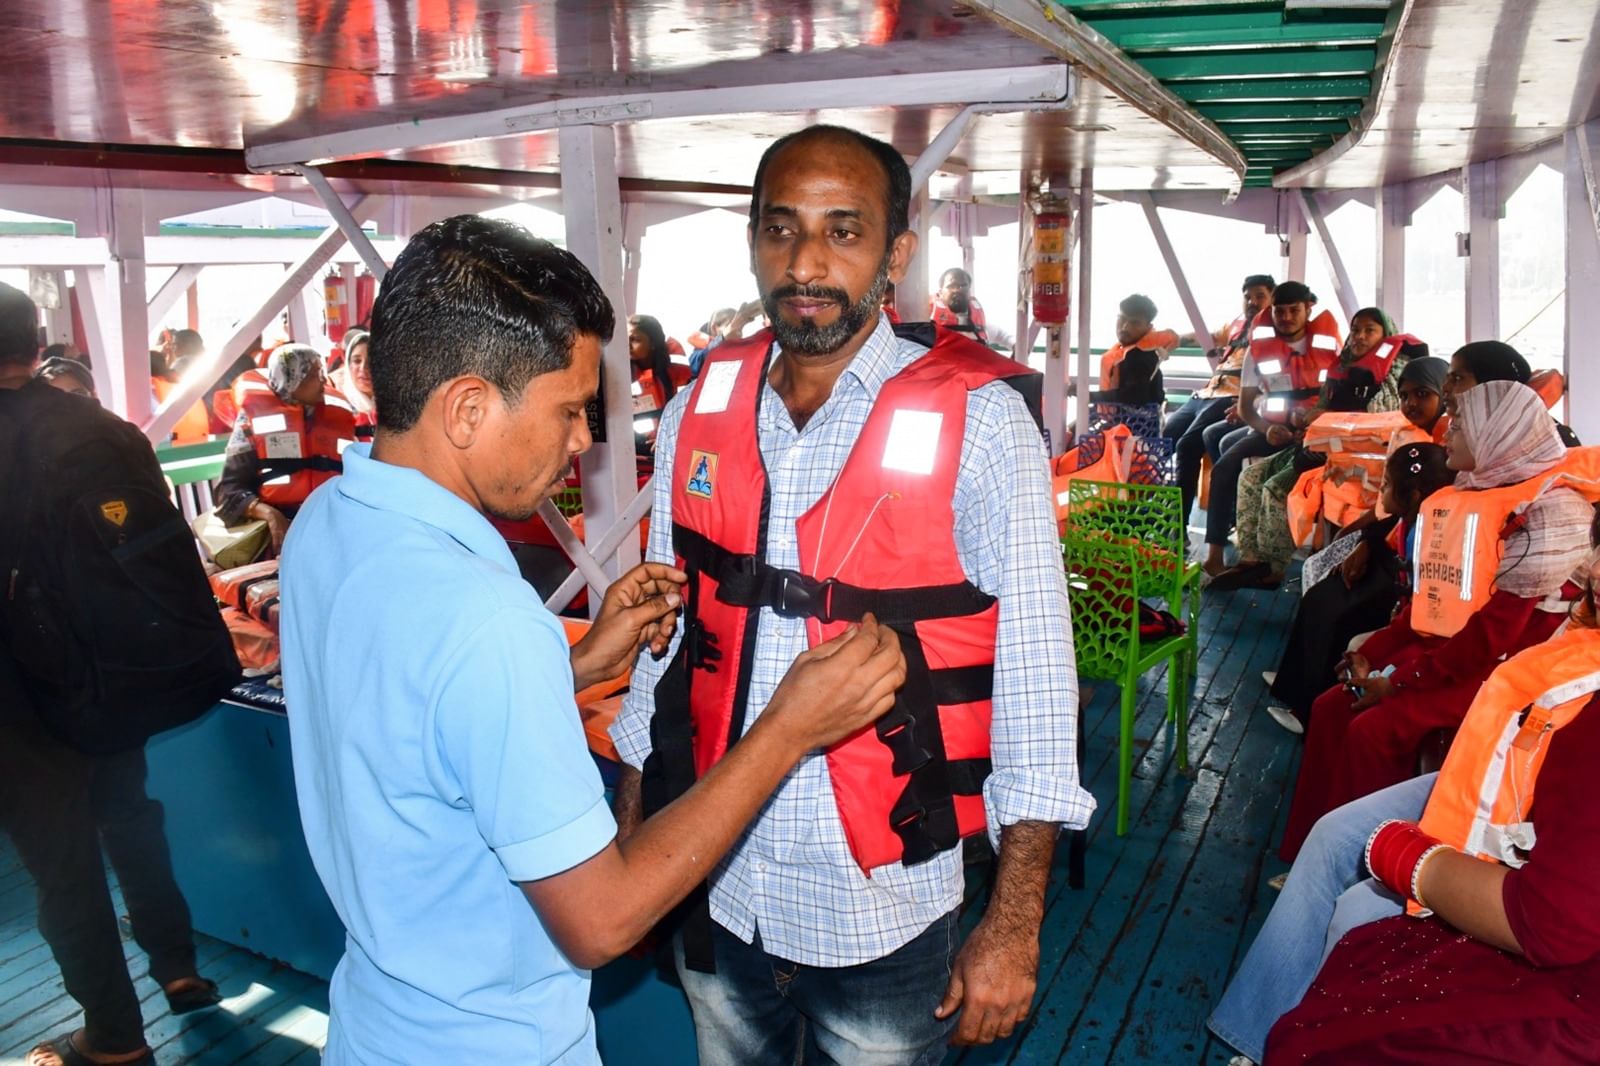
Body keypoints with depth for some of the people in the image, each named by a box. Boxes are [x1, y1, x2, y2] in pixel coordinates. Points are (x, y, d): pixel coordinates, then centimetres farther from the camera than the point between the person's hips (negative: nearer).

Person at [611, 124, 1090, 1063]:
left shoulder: (977, 420, -14)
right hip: (716, 896, 4)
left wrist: (1015, 924, -11)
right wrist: (627, 842, 8)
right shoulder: (701, 410, -2)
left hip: (881, 913, -3)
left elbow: (1034, 674, -12)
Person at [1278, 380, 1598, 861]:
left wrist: (1401, 681, -17)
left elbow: (1497, 633, -20)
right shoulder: (1462, 496, 10)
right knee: (1331, 708, -5)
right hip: (1439, 649, 8)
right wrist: (1372, 652, 3)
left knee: (1374, 729, -23)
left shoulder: (1547, 509, -17)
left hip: (1500, 670, -8)